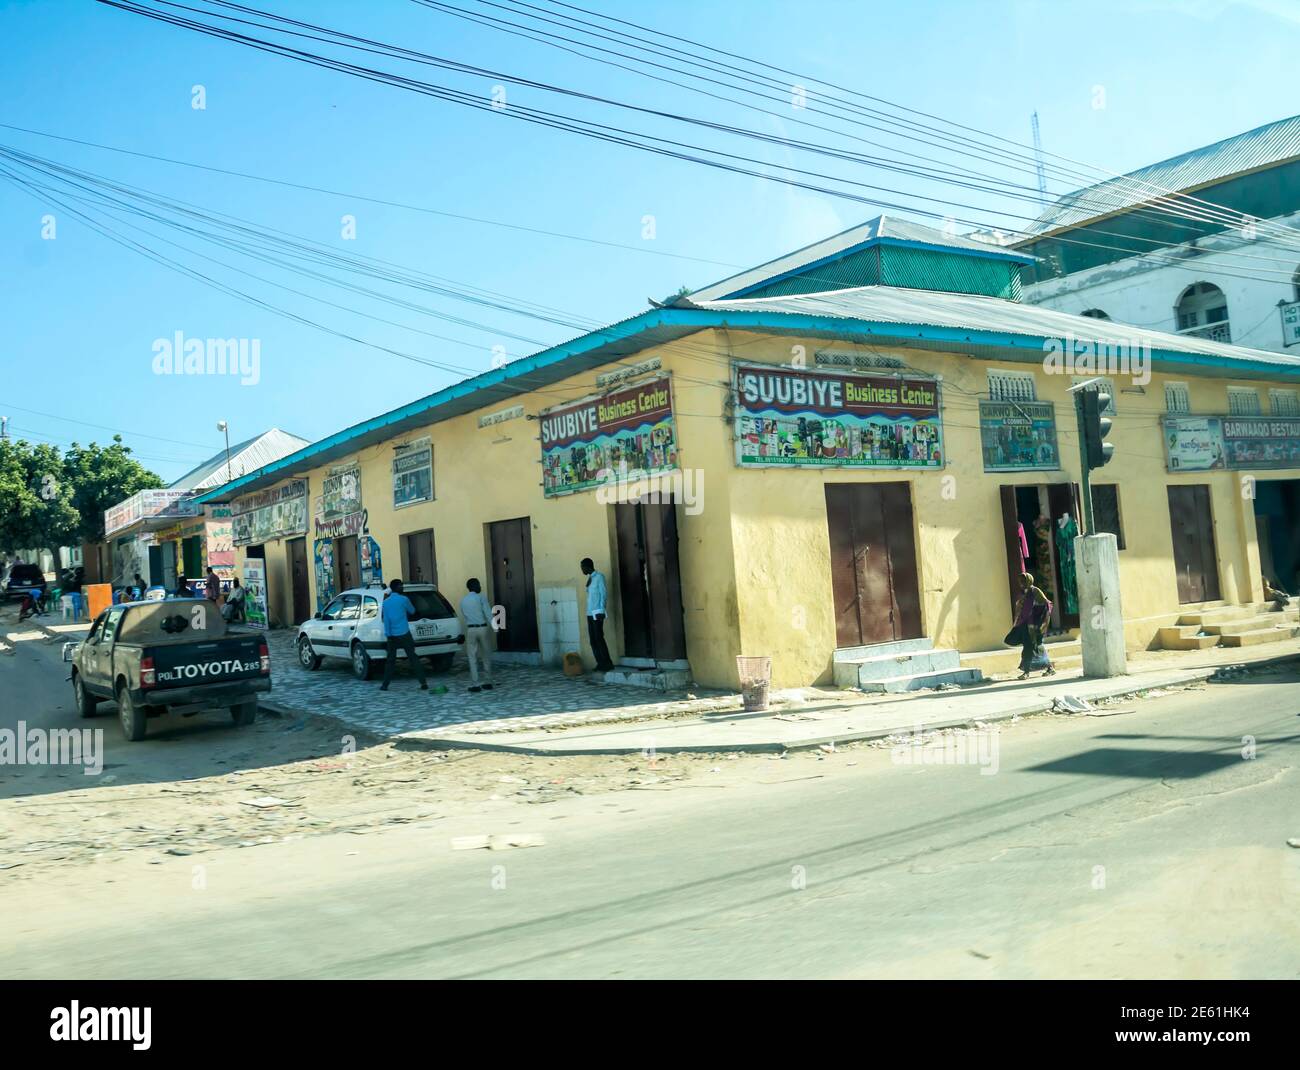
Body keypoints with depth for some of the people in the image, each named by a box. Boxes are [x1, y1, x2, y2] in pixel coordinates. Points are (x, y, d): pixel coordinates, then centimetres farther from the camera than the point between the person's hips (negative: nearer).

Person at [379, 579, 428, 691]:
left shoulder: (385, 602, 5)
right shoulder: (403, 599, -5)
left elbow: (385, 619, 2)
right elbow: (412, 611, 9)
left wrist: (387, 634, 4)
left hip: (391, 635, 3)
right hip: (404, 634, -3)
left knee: (390, 660, 11)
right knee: (413, 658, -1)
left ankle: (385, 685, 10)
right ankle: (423, 683, -4)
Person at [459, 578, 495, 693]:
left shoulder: (463, 601, 9)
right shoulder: (481, 598, -5)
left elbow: (463, 617, 13)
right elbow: (488, 614, -10)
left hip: (471, 629, 2)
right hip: (483, 628, -2)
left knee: (472, 658, 3)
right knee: (486, 656, 9)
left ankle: (474, 685, -2)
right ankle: (487, 683, 12)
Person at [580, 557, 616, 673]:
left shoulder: (599, 576, -6)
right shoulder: (590, 578, 17)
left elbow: (604, 594, -10)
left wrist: (601, 610, -15)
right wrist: (589, 611, 12)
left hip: (597, 613, -8)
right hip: (590, 613, 8)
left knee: (599, 638, -9)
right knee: (593, 640, 6)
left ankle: (607, 664, -4)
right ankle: (600, 664, 9)